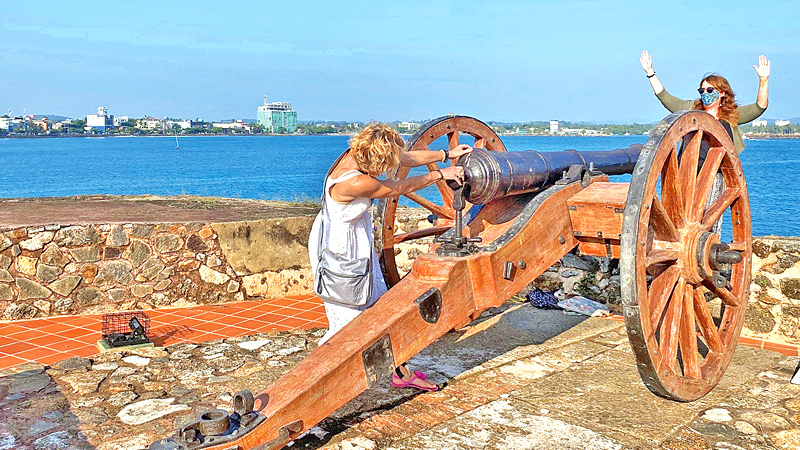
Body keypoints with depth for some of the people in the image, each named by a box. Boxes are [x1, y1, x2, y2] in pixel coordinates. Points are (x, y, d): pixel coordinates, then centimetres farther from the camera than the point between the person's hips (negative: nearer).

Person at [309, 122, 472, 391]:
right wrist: (440, 175, -5)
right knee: (349, 316, -1)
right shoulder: (356, 183, -32)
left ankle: (400, 372, 25)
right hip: (337, 245, -9)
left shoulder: (354, 154, -8)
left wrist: (447, 154, 11)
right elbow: (399, 188, -17)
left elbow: (407, 158, 3)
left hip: (358, 240, 9)